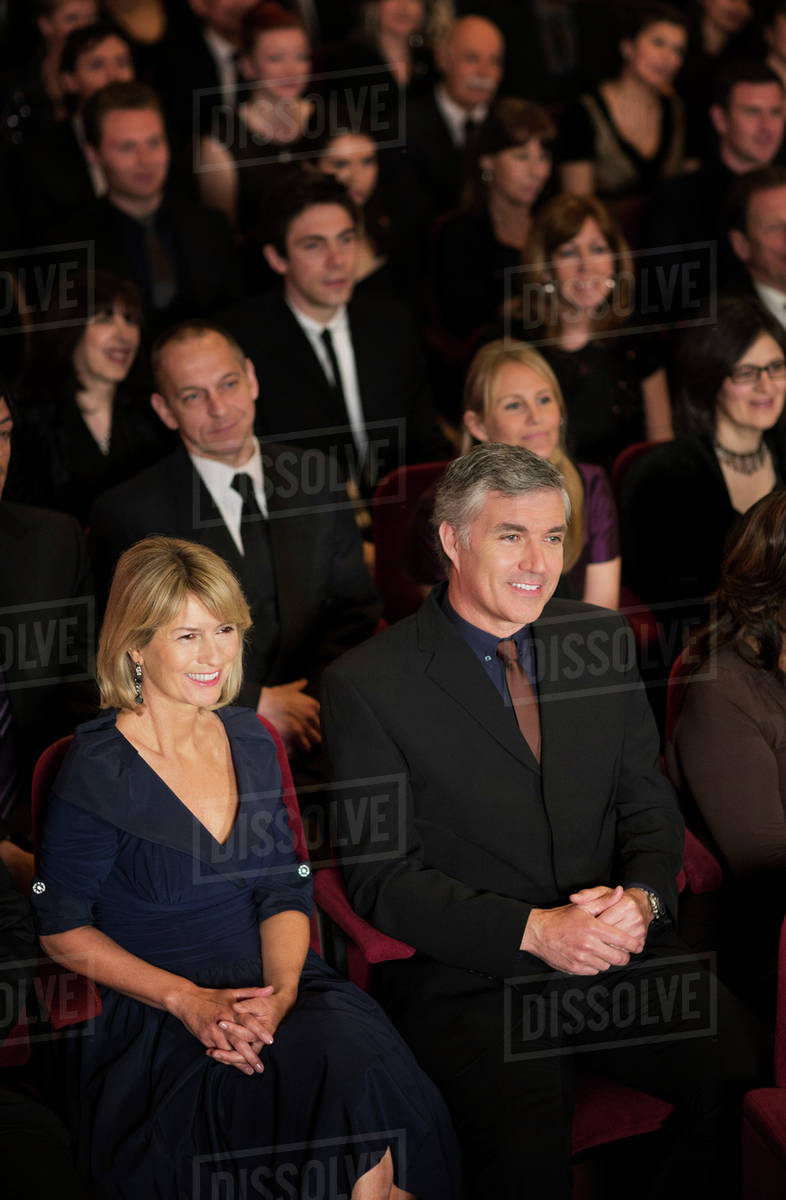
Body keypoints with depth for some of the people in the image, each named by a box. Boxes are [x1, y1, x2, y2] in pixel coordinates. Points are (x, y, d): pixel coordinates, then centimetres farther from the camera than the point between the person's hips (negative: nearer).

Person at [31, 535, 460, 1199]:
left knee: (356, 1042, -28)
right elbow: (62, 929, -3)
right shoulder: (97, 771, -7)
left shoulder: (250, 741, 11)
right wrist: (188, 1000, -14)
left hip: (271, 987, 5)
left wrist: (280, 994, -9)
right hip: (152, 1021, -5)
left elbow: (285, 891, 12)